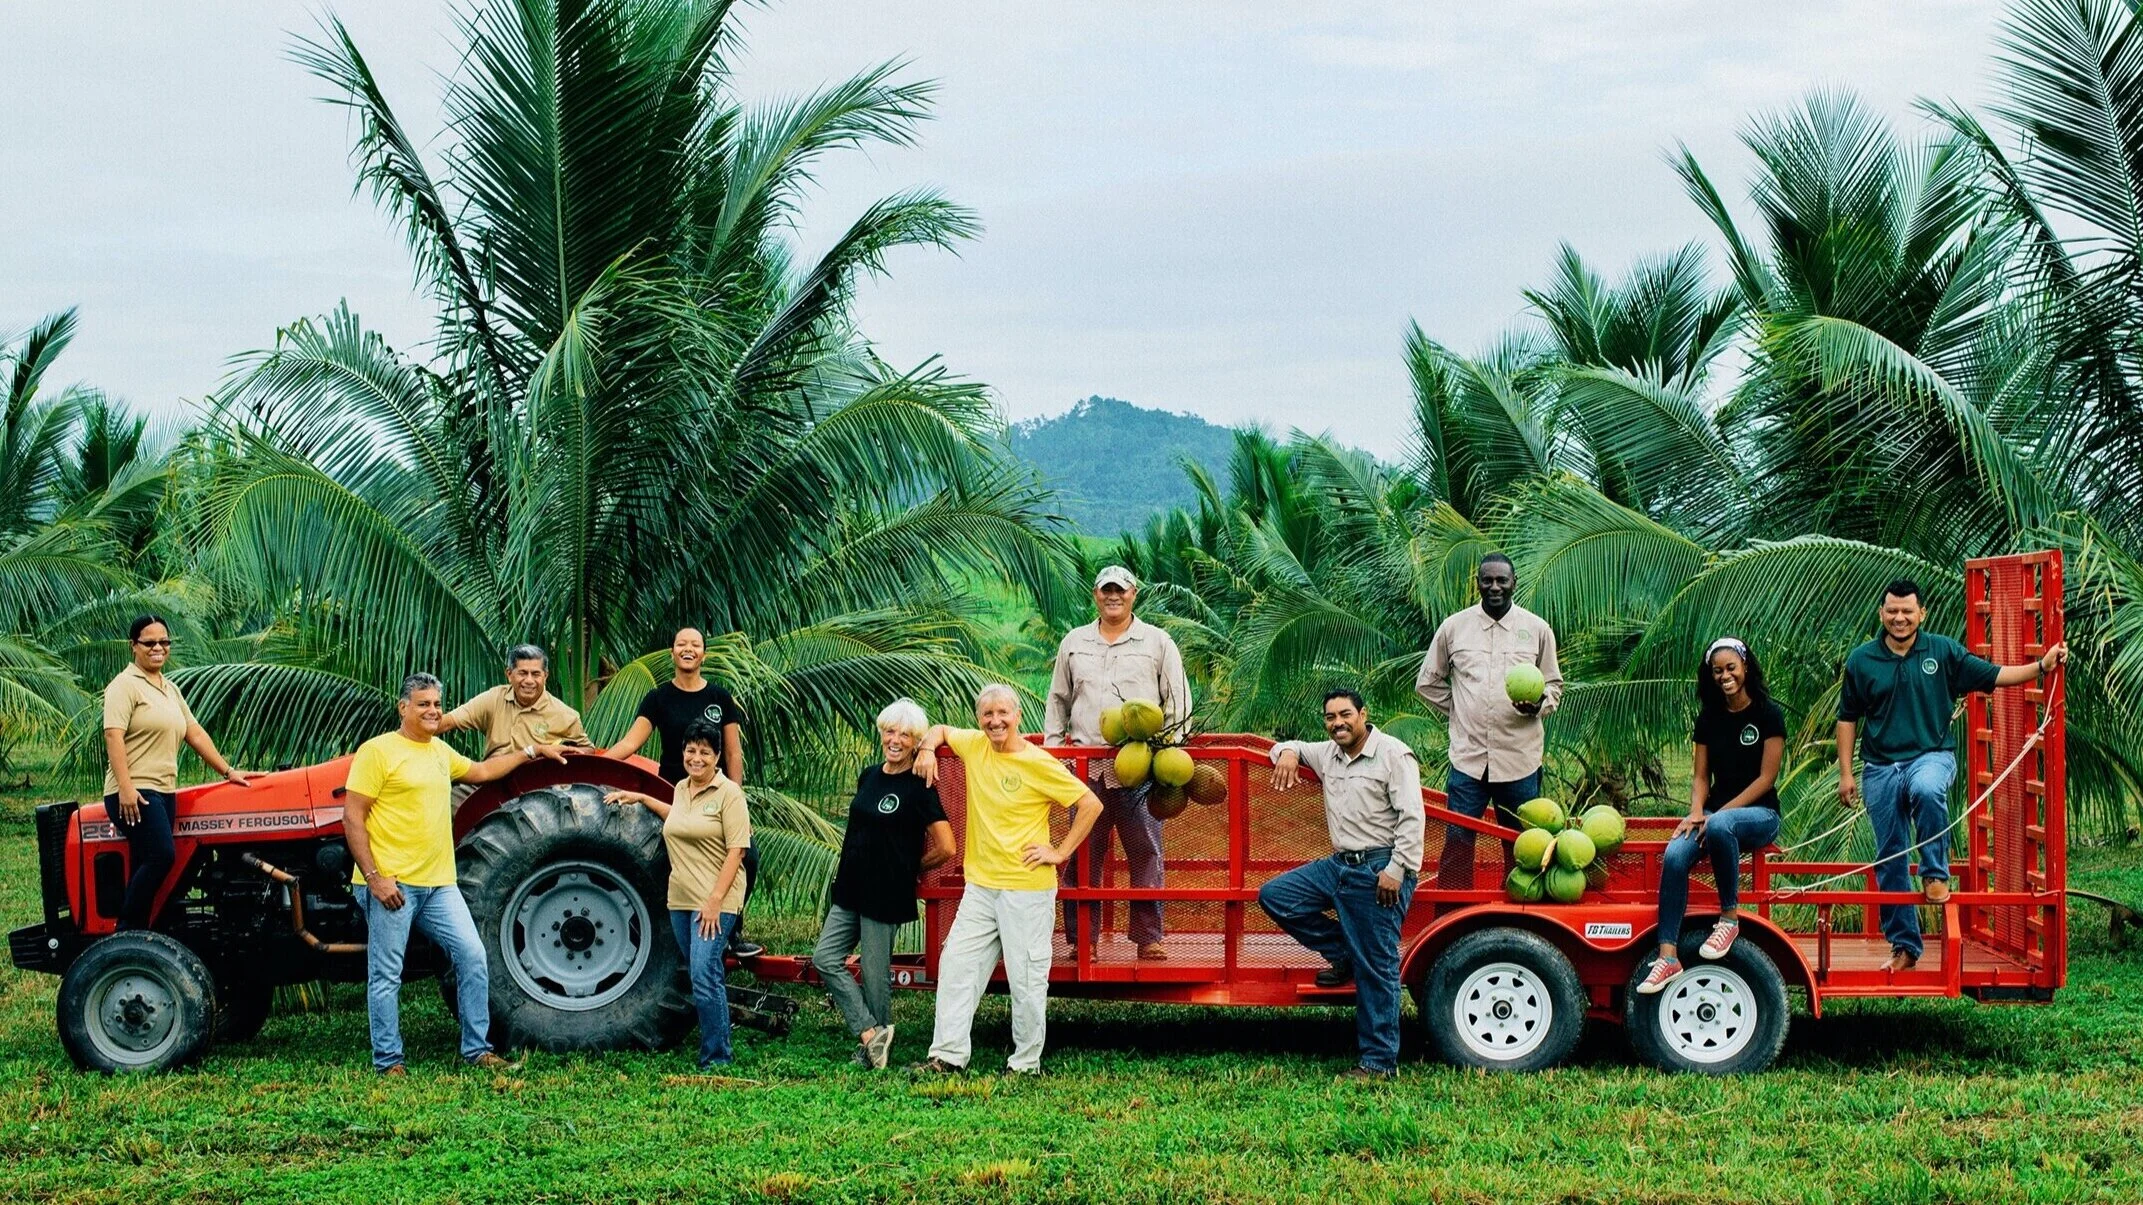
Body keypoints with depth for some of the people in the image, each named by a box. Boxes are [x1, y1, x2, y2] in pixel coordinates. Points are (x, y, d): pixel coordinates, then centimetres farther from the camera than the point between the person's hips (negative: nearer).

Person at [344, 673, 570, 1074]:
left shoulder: (440, 751, 16)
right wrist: (375, 877, -18)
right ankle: (388, 1062, 10)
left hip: (439, 884, 7)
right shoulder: (377, 751, -8)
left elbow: (481, 771, 36)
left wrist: (532, 751, 34)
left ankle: (477, 1051, 12)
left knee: (473, 957, 2)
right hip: (392, 884, -7)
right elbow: (352, 818, -11)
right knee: (386, 976, 1)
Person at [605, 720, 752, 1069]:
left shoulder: (728, 793, -10)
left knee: (704, 975, -15)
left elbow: (736, 851, -14)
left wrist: (715, 901, -19)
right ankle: (715, 1044, 22)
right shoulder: (681, 789, 12)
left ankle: (716, 1057, -8)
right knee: (707, 976, 14)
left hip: (716, 901, -7)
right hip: (681, 899, 8)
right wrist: (642, 799, 30)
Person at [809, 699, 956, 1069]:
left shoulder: (919, 787, -12)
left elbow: (945, 848, -15)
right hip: (851, 888, 8)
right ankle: (870, 1033, 1)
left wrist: (910, 867, -2)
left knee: (874, 974, 0)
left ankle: (872, 1051, 14)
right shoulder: (869, 776, 9)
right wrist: (848, 870, 13)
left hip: (886, 895, -8)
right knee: (825, 958, 0)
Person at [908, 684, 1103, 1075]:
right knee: (956, 964, 3)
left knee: (1026, 978, -1)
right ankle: (948, 1055, 8)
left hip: (1027, 888, -6)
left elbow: (1091, 805, -9)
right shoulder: (974, 745, 5)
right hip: (980, 885, 6)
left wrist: (1061, 852, -9)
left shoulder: (1039, 764, -11)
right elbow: (941, 730, 27)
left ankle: (1026, 1064, 9)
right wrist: (928, 748, 5)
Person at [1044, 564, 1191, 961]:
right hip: (1086, 765, 2)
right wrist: (1051, 748, 12)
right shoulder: (1074, 642, 15)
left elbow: (1178, 700, 7)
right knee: (1083, 853, 1)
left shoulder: (1157, 642, 7)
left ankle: (1148, 936, 4)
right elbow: (1058, 700, 21)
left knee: (1145, 851, -2)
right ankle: (1082, 936, 7)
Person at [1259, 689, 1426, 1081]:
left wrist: (1396, 870, -21)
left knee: (1376, 968, -6)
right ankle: (1343, 955, 11)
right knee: (1273, 896, 2)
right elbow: (1291, 747, 32)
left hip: (1380, 871, -8)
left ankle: (1380, 1062, 0)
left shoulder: (1393, 754, -9)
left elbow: (1412, 818, -15)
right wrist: (1287, 752, 6)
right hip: (1339, 865, 8)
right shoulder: (1329, 754, 13)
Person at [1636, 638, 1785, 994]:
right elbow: (1700, 776, 10)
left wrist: (1719, 812, -17)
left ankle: (1729, 916, -23)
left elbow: (1766, 778, -10)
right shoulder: (1709, 718, 11)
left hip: (1759, 813, -5)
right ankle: (1668, 956, -33)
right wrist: (1696, 811, -11)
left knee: (1720, 826, -41)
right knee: (1674, 855, -27)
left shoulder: (1768, 714, -4)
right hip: (1715, 811, 5)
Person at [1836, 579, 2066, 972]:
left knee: (1927, 790, -39)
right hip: (1881, 766, 2)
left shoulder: (1943, 652, 2)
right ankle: (1904, 946, 14)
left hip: (1932, 755, -2)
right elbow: (1847, 719, 8)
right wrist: (1845, 773, 4)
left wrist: (2042, 665, -10)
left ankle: (1936, 873, -18)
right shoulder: (1861, 660, 3)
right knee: (1890, 861, 3)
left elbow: (1993, 675, 3)